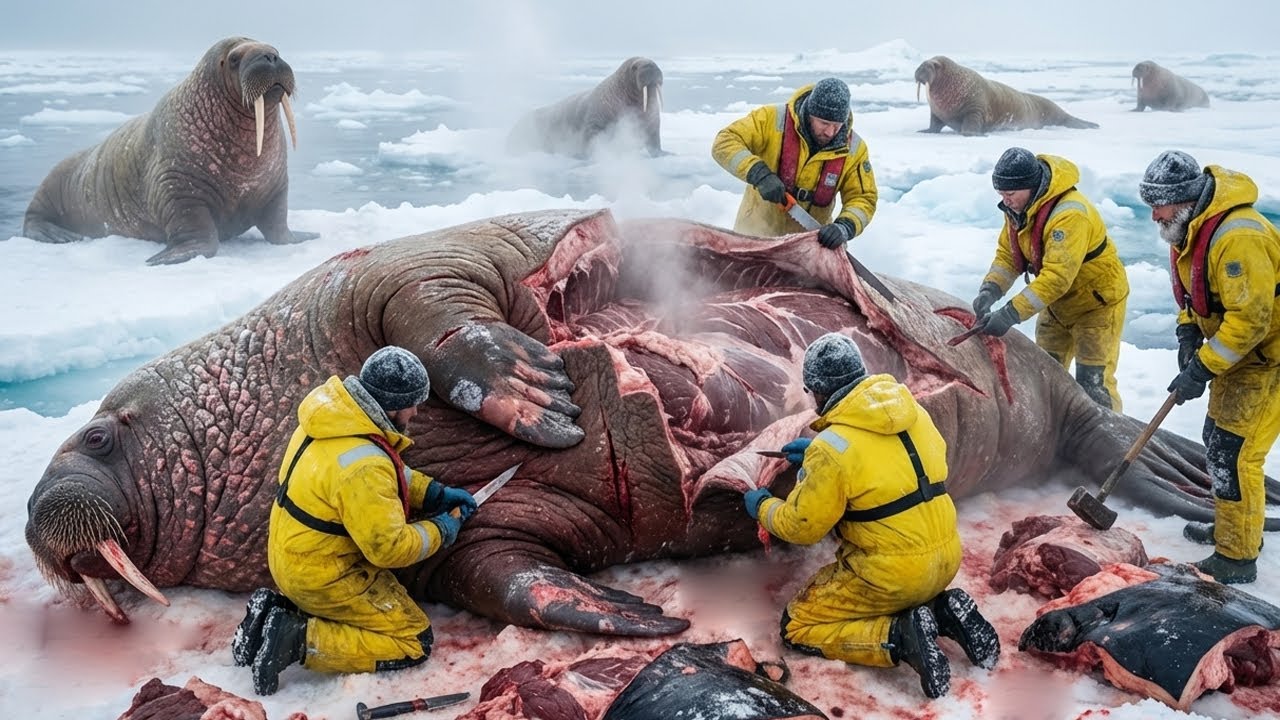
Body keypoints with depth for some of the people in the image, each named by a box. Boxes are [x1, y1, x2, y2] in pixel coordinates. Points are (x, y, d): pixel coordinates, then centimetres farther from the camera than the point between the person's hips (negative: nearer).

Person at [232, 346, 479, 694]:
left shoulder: (334, 414, -4)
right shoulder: (362, 466, -32)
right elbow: (388, 547, -25)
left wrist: (436, 493, 5)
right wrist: (440, 531, -9)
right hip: (321, 578, -9)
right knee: (415, 643, -1)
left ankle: (280, 608, 13)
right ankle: (300, 638, -8)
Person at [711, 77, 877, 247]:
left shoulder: (854, 149, -12)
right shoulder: (773, 119, -20)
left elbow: (863, 199, -9)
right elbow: (724, 142, -23)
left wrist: (844, 227, -30)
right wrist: (760, 175, -37)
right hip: (757, 233, -1)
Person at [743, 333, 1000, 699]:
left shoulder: (832, 448, -21)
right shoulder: (911, 409, -1)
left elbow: (803, 527, -9)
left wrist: (763, 506, 10)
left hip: (893, 575, -7)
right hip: (947, 559, 7)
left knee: (797, 628, 9)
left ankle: (897, 637, -11)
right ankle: (943, 612, 8)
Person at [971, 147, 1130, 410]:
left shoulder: (1069, 214, -34)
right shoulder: (1019, 207, -7)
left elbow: (1056, 277, -40)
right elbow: (1007, 255, -2)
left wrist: (1011, 314, -44)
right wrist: (990, 290, -21)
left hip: (1097, 302, -8)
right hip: (1057, 303, 8)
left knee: (1093, 385, -8)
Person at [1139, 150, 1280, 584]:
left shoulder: (1235, 237, -31)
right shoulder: (1189, 229, 1)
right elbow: (1193, 289, 14)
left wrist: (1200, 370, -27)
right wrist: (1187, 334, -2)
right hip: (1234, 351, 10)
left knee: (1233, 453, -8)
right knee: (1218, 439, 19)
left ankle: (1237, 558, 3)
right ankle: (1233, 527, 37)